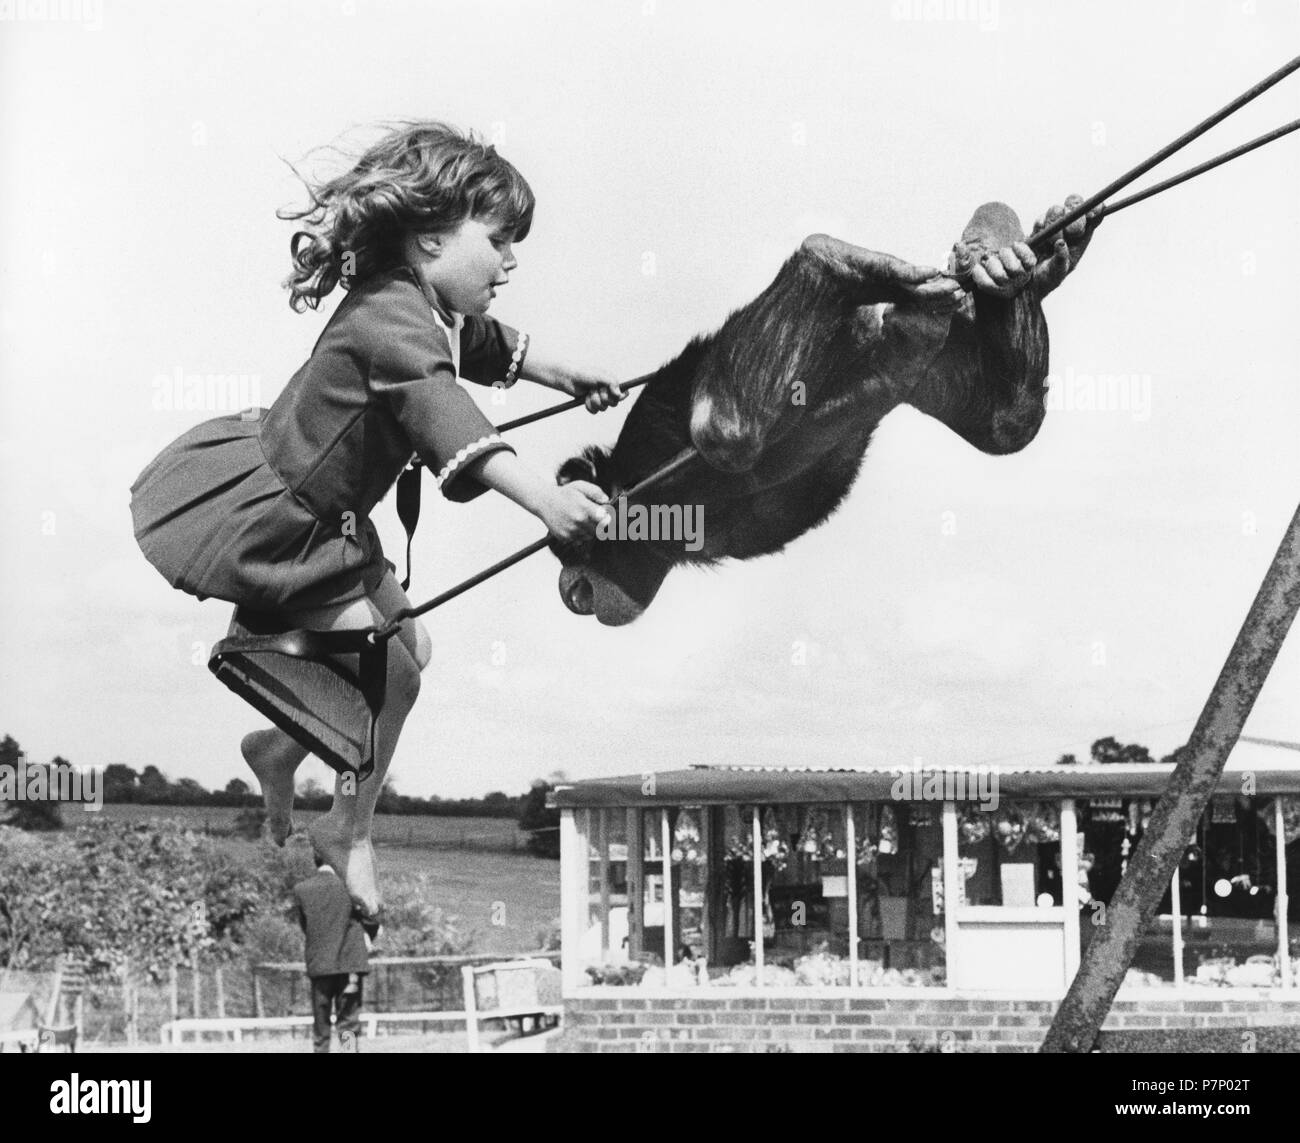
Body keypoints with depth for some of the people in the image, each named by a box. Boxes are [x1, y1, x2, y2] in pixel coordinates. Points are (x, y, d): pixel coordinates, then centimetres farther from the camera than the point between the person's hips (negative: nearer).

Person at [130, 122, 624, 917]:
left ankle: (282, 750, 30)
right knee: (390, 673, -7)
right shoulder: (393, 319, -30)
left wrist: (567, 379, 39)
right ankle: (349, 834, 14)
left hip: (315, 516, 11)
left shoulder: (421, 309, 3)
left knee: (407, 646, 13)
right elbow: (443, 416, -49)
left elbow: (490, 346, 27)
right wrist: (543, 497, -61)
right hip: (261, 528, -11)